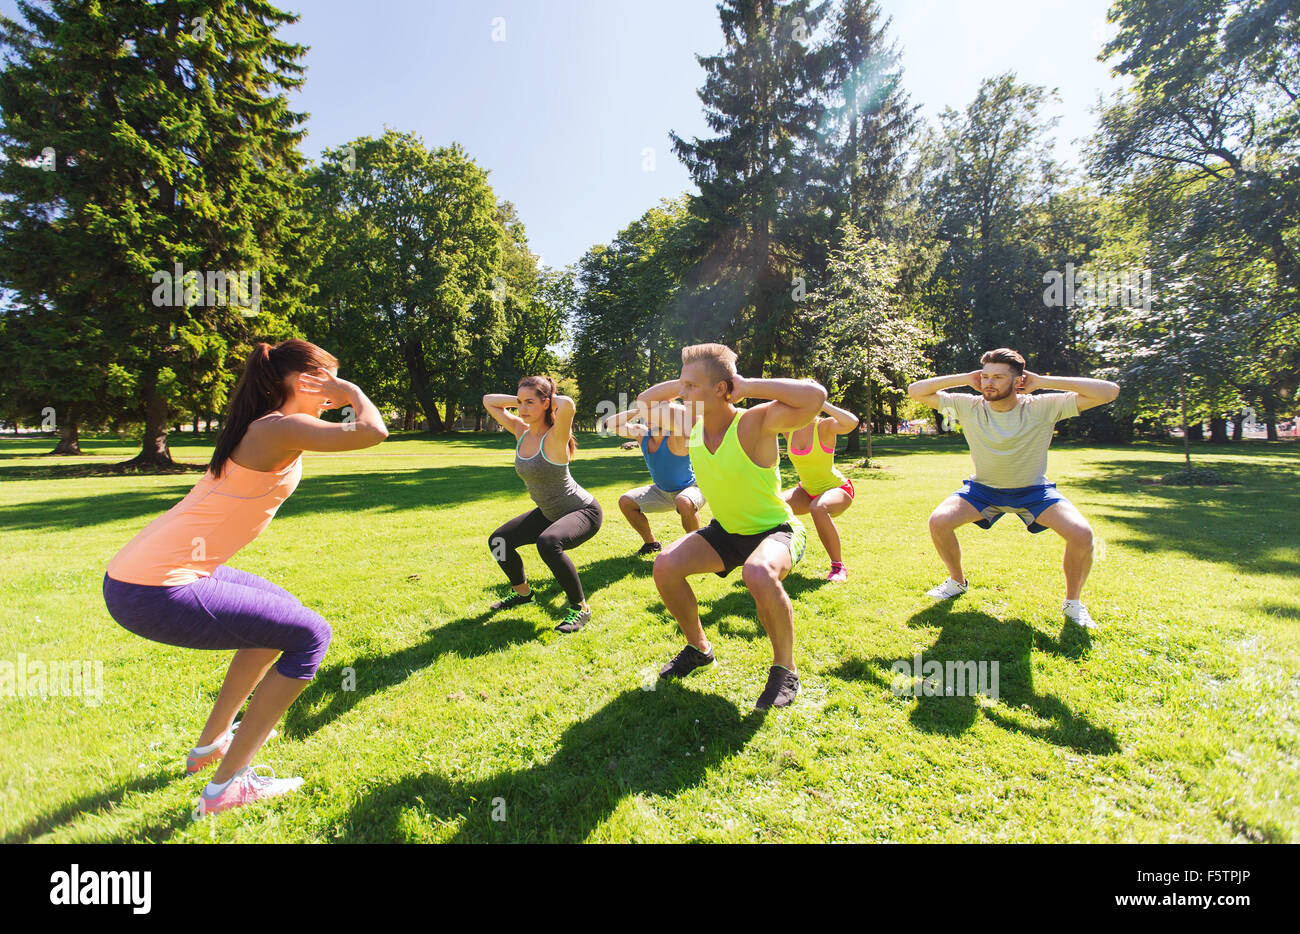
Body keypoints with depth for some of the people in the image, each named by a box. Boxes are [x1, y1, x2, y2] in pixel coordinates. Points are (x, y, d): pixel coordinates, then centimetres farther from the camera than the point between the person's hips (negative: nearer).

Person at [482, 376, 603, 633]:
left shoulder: (554, 437, -25)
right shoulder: (521, 431, -3)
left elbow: (568, 405, -47)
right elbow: (488, 400, 8)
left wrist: (552, 398, -25)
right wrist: (520, 400, -5)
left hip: (583, 512, -8)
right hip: (548, 513, 8)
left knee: (547, 542, -36)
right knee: (498, 541, 6)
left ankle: (580, 608, -16)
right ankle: (523, 593, 31)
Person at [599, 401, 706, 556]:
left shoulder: (677, 435, -27)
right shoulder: (642, 432, -7)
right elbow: (611, 423, -6)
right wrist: (637, 410, -17)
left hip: (690, 488, -7)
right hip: (662, 492, 7)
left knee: (684, 503, -40)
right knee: (625, 501, 0)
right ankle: (651, 543, 16)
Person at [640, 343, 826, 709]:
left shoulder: (754, 423, -26)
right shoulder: (691, 421, -7)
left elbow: (815, 396, -41)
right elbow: (645, 400, 7)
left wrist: (749, 386, -32)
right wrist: (685, 382, -9)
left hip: (776, 530, -6)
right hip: (726, 531, 6)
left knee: (758, 574, -39)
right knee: (666, 565, -13)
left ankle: (785, 669, -11)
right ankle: (699, 648, 13)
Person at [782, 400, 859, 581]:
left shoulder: (825, 426, -21)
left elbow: (852, 422, -40)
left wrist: (822, 404, -33)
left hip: (837, 489, -5)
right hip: (807, 491, 6)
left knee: (818, 508, -40)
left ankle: (839, 567, -22)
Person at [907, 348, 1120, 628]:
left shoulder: (1042, 408, -19)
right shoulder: (968, 406, -15)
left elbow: (1109, 392, -24)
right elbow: (915, 391, -14)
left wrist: (1043, 382, -25)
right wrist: (965, 379, -21)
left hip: (1033, 490, -1)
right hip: (983, 489, 1)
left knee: (1081, 534, -25)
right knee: (938, 522, -22)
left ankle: (1073, 601, 4)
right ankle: (957, 581, 8)